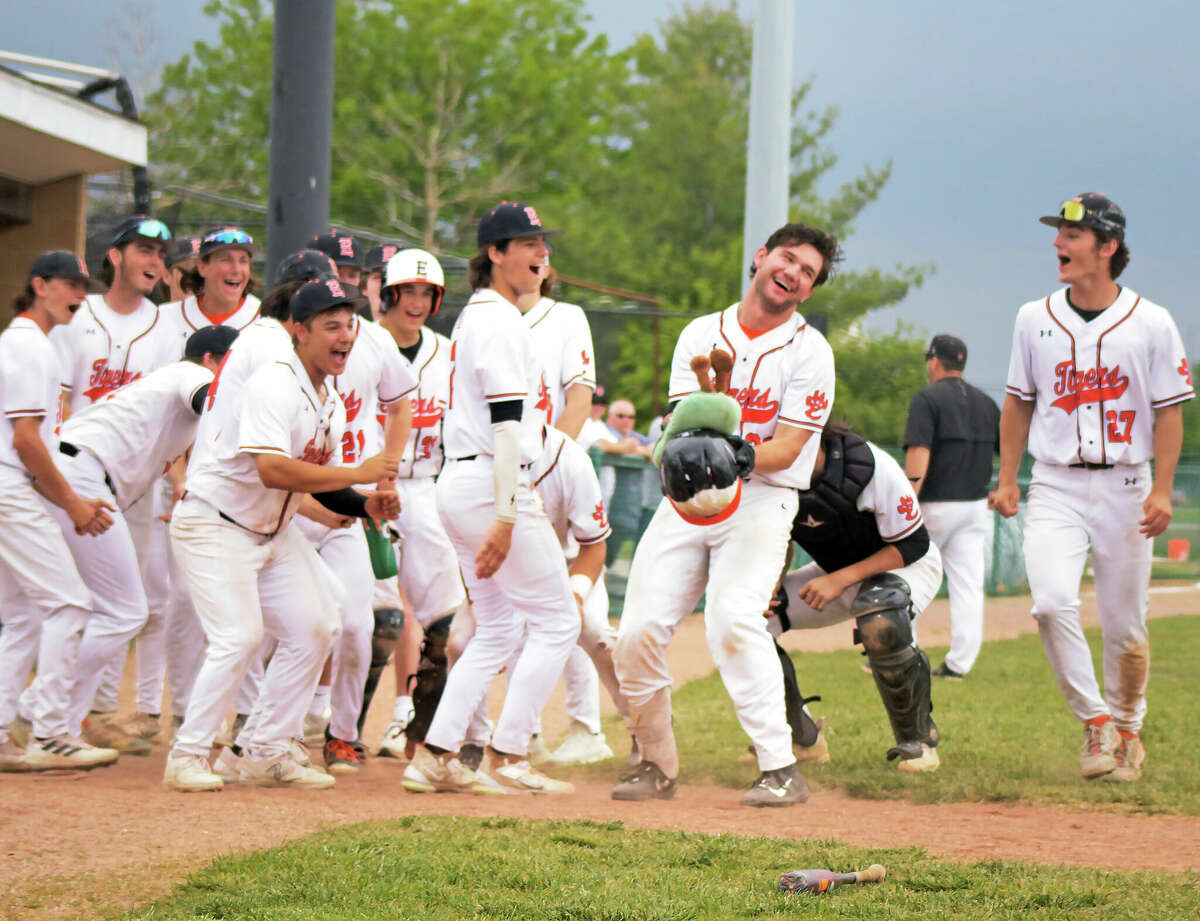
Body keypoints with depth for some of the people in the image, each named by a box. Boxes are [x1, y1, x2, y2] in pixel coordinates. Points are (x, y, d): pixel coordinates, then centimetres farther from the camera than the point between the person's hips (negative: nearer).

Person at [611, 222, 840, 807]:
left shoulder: (810, 352, -1)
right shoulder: (702, 335, 11)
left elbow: (787, 448, -10)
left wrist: (745, 457, -31)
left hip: (761, 502, -4)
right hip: (686, 501, 4)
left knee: (733, 621, -27)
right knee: (637, 634, -5)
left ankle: (780, 769, -25)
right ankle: (657, 767, 14)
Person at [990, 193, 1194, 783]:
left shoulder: (1151, 324, -2)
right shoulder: (1034, 319, 5)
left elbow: (1169, 412, 0)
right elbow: (1018, 403, 13)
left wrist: (1161, 489, -9)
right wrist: (1007, 479, 6)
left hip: (1125, 487, -1)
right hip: (1055, 486, 1)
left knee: (1125, 625, 3)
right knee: (1052, 603, -20)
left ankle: (1126, 729, 25)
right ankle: (1095, 724, -8)